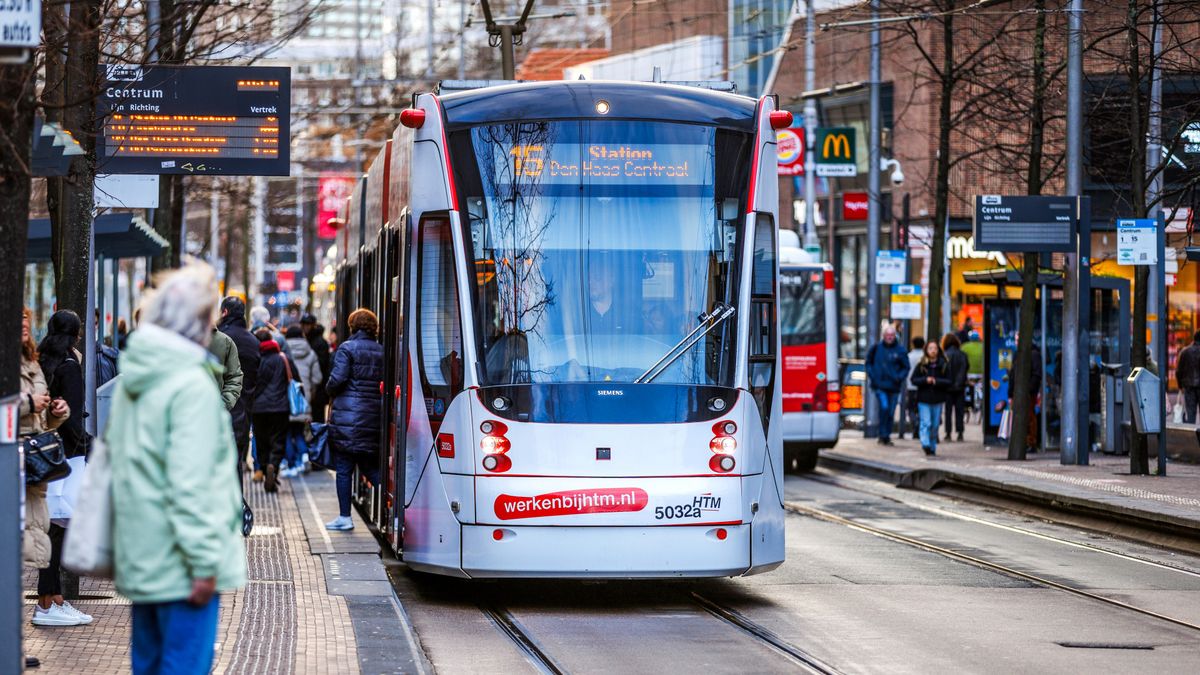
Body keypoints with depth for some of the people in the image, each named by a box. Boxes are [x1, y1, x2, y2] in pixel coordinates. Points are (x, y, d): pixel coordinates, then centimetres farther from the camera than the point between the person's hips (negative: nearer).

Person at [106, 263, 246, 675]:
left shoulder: (132, 381, 10)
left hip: (139, 559, 8)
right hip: (178, 563, -8)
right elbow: (190, 483, -21)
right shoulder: (192, 385, -16)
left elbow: (113, 462, 15)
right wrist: (204, 563, -18)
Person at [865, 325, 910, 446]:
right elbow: (868, 363, 13)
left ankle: (886, 436, 19)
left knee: (891, 412, 7)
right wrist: (871, 376, -1)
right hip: (880, 385, -2)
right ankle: (883, 434, -11)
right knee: (884, 407, -19)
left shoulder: (900, 350, 1)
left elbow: (906, 367, 7)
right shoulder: (876, 348, 2)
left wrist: (899, 378, -9)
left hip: (893, 386, 2)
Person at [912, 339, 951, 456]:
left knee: (935, 425, 7)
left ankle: (932, 447, 18)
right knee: (926, 423, -13)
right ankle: (925, 444, -20)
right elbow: (914, 379, 1)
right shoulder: (921, 365, 1)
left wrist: (936, 381, -15)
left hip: (937, 399, 1)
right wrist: (925, 380, -15)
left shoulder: (944, 365, 2)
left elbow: (948, 381, 0)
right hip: (924, 399, -1)